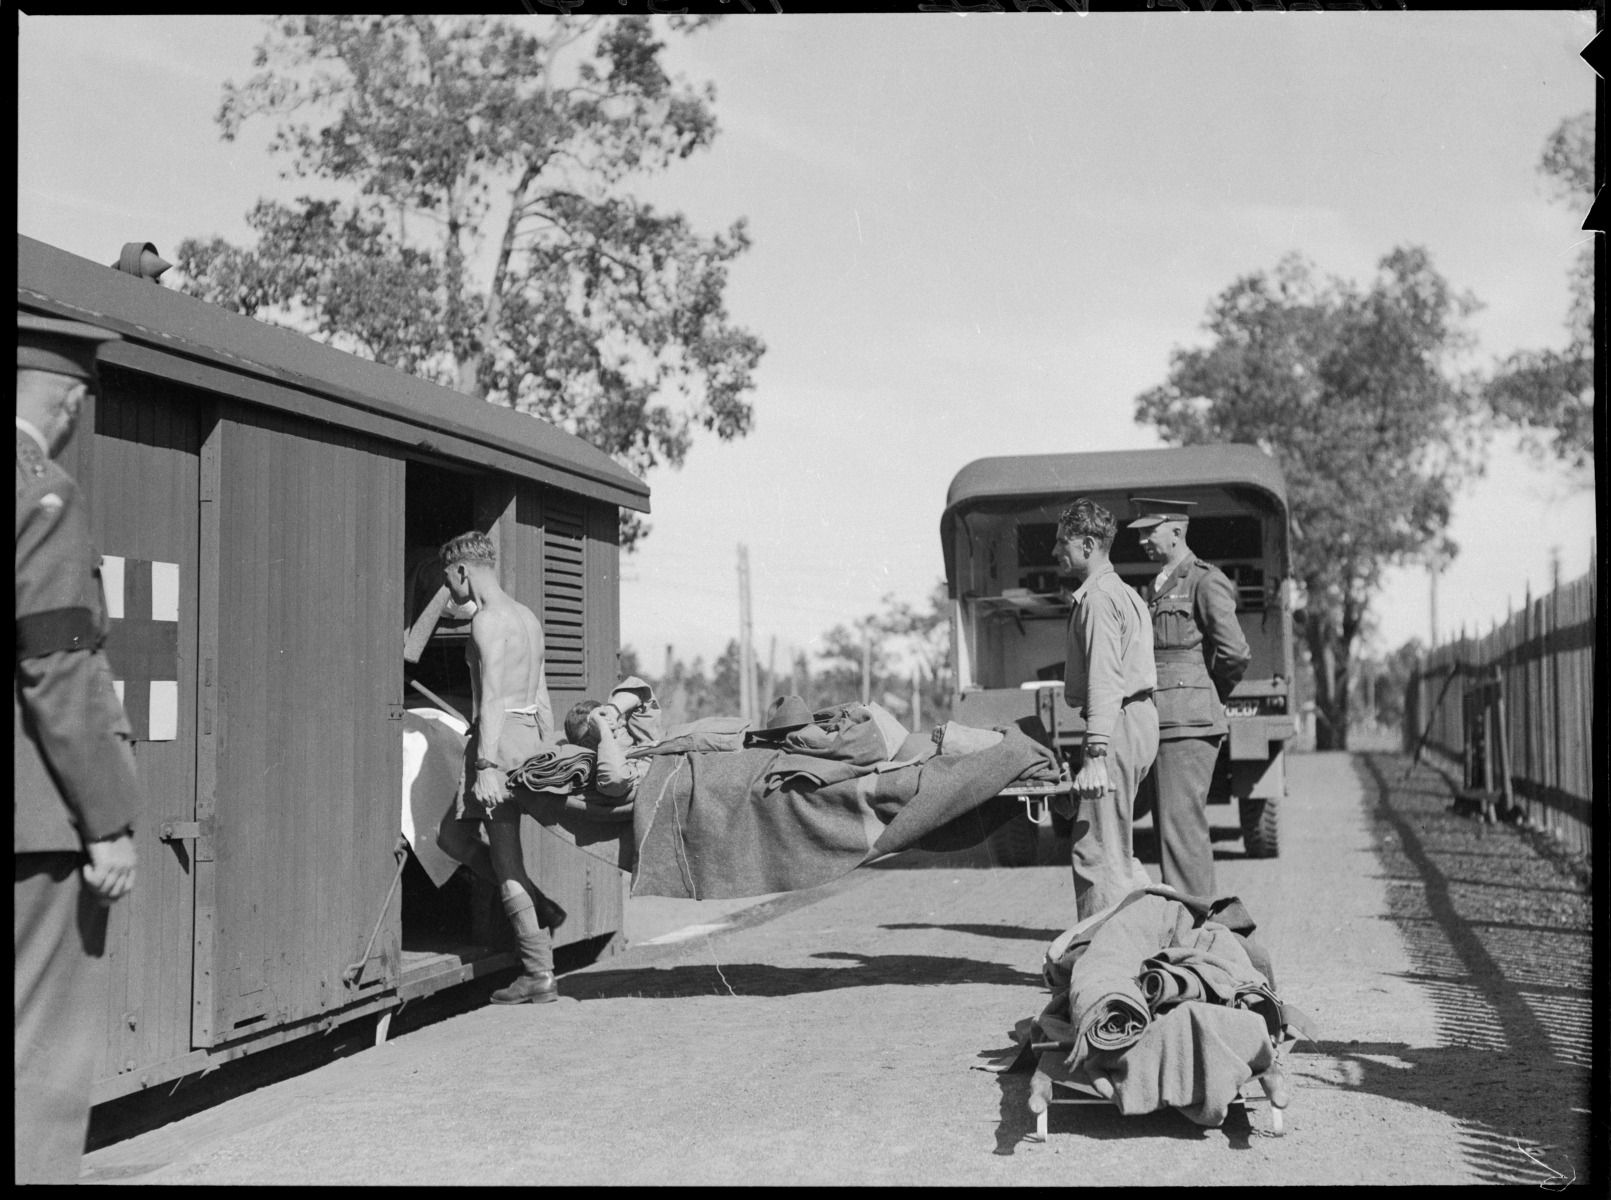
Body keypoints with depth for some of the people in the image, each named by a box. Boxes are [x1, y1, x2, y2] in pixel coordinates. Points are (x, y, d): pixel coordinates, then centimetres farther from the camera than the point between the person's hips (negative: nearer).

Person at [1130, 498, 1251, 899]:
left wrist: (1208, 697, 0)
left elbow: (1236, 653, -13)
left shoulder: (1206, 582, -7)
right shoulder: (1154, 588, 20)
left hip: (1187, 722, -9)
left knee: (1182, 824, -10)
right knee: (1171, 825, 10)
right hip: (1159, 723, 9)